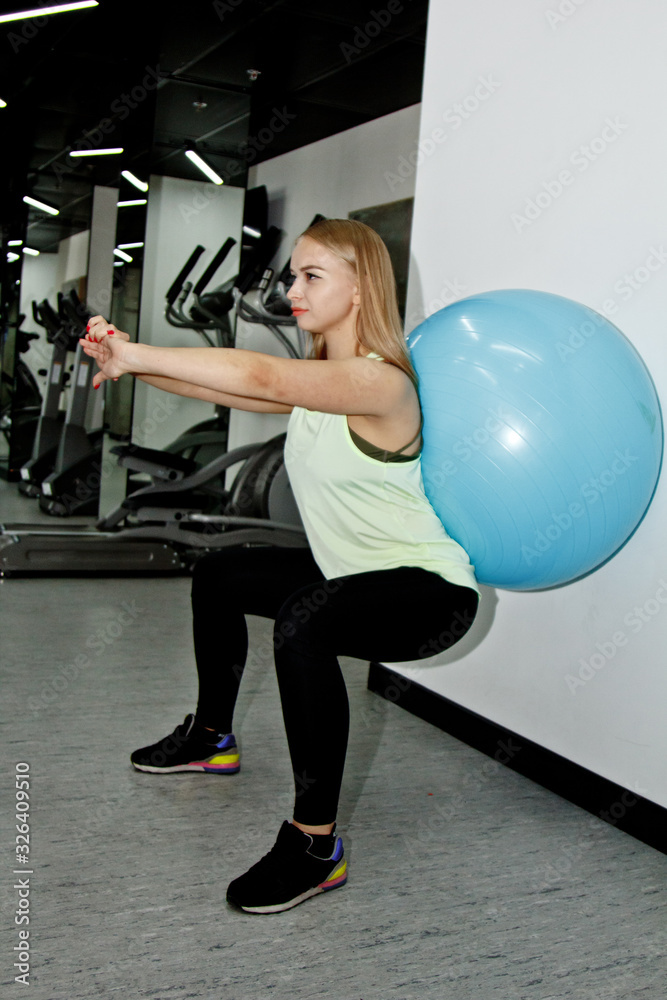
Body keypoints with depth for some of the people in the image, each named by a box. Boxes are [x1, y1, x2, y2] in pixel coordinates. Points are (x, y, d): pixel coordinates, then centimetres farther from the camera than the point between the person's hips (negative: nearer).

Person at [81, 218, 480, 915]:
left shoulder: (379, 380, -23)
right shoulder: (319, 381, 7)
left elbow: (259, 376, -36)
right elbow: (227, 390, 1)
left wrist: (134, 353, -31)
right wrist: (131, 364, -12)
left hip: (431, 593, -10)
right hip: (353, 575, 10)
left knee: (302, 620, -39)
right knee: (219, 575, 22)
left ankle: (315, 843, -26)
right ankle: (212, 739, 40)